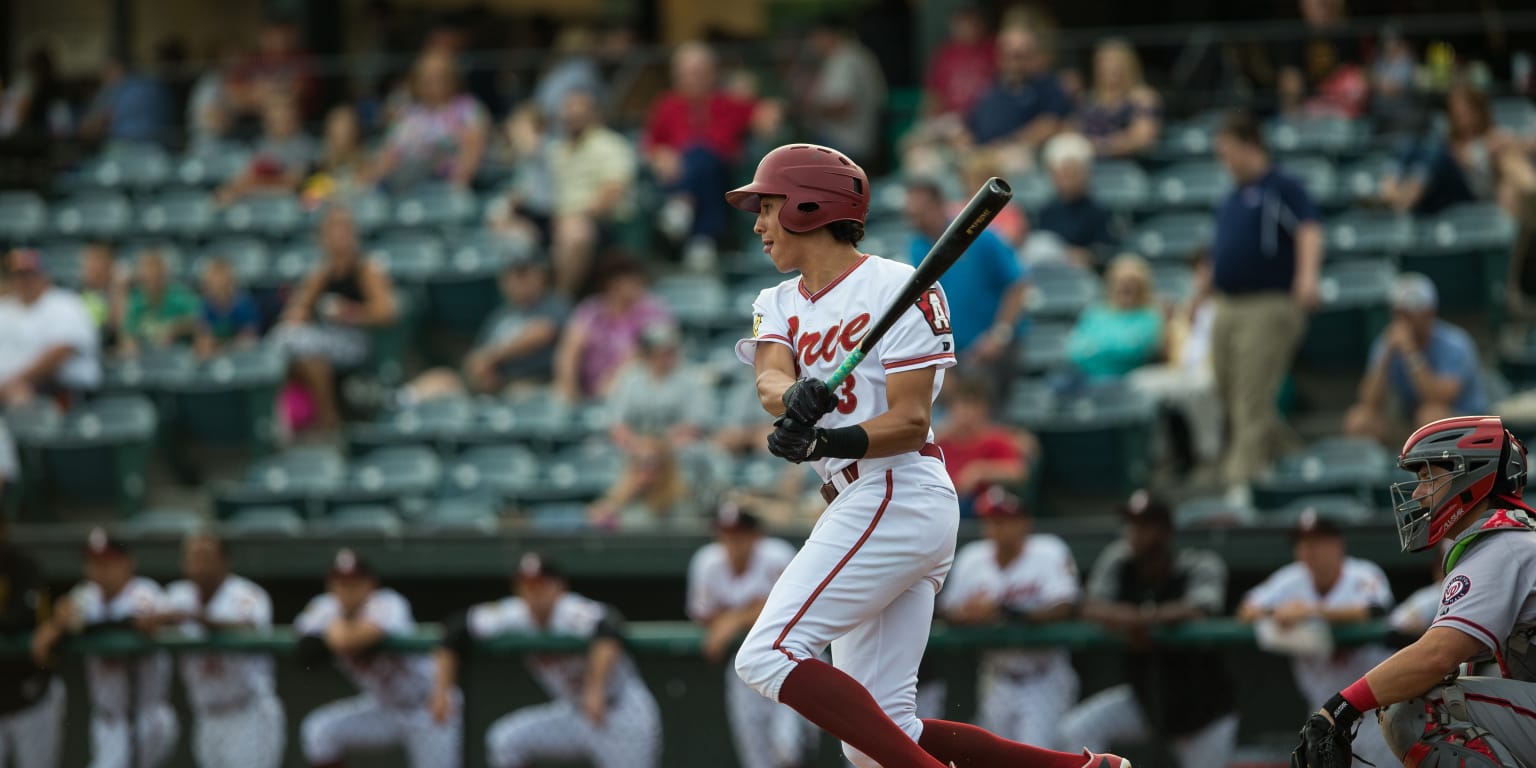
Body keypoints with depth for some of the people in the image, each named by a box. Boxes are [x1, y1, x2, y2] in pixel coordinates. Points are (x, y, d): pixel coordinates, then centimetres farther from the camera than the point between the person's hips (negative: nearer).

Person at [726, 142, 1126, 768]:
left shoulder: (897, 288, -5)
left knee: (768, 656, -20)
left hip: (899, 497, -9)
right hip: (862, 506, 9)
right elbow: (770, 381, -4)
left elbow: (909, 422, -12)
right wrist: (795, 398, -28)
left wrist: (828, 442, -30)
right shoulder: (778, 305, 17)